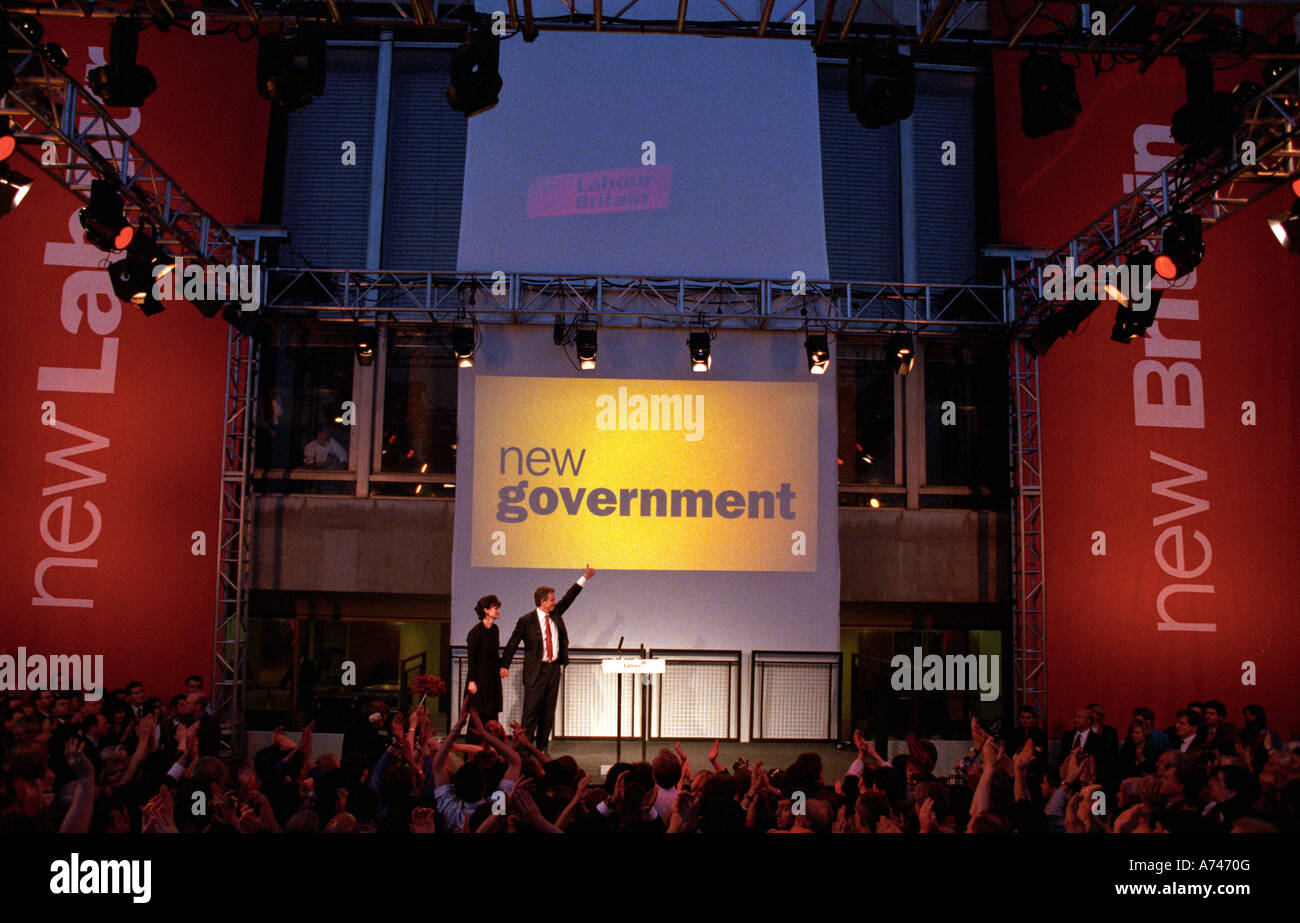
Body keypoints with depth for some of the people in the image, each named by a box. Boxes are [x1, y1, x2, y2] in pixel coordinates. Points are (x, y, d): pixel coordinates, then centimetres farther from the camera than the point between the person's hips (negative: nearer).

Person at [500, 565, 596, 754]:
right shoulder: (527, 621, -6)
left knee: (549, 710, 8)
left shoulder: (555, 614, 10)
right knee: (531, 709, -6)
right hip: (536, 670, -6)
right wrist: (505, 665, -5)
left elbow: (569, 597, 17)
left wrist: (584, 578, 15)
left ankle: (542, 747, 14)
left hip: (554, 668, 6)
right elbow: (513, 643, -2)